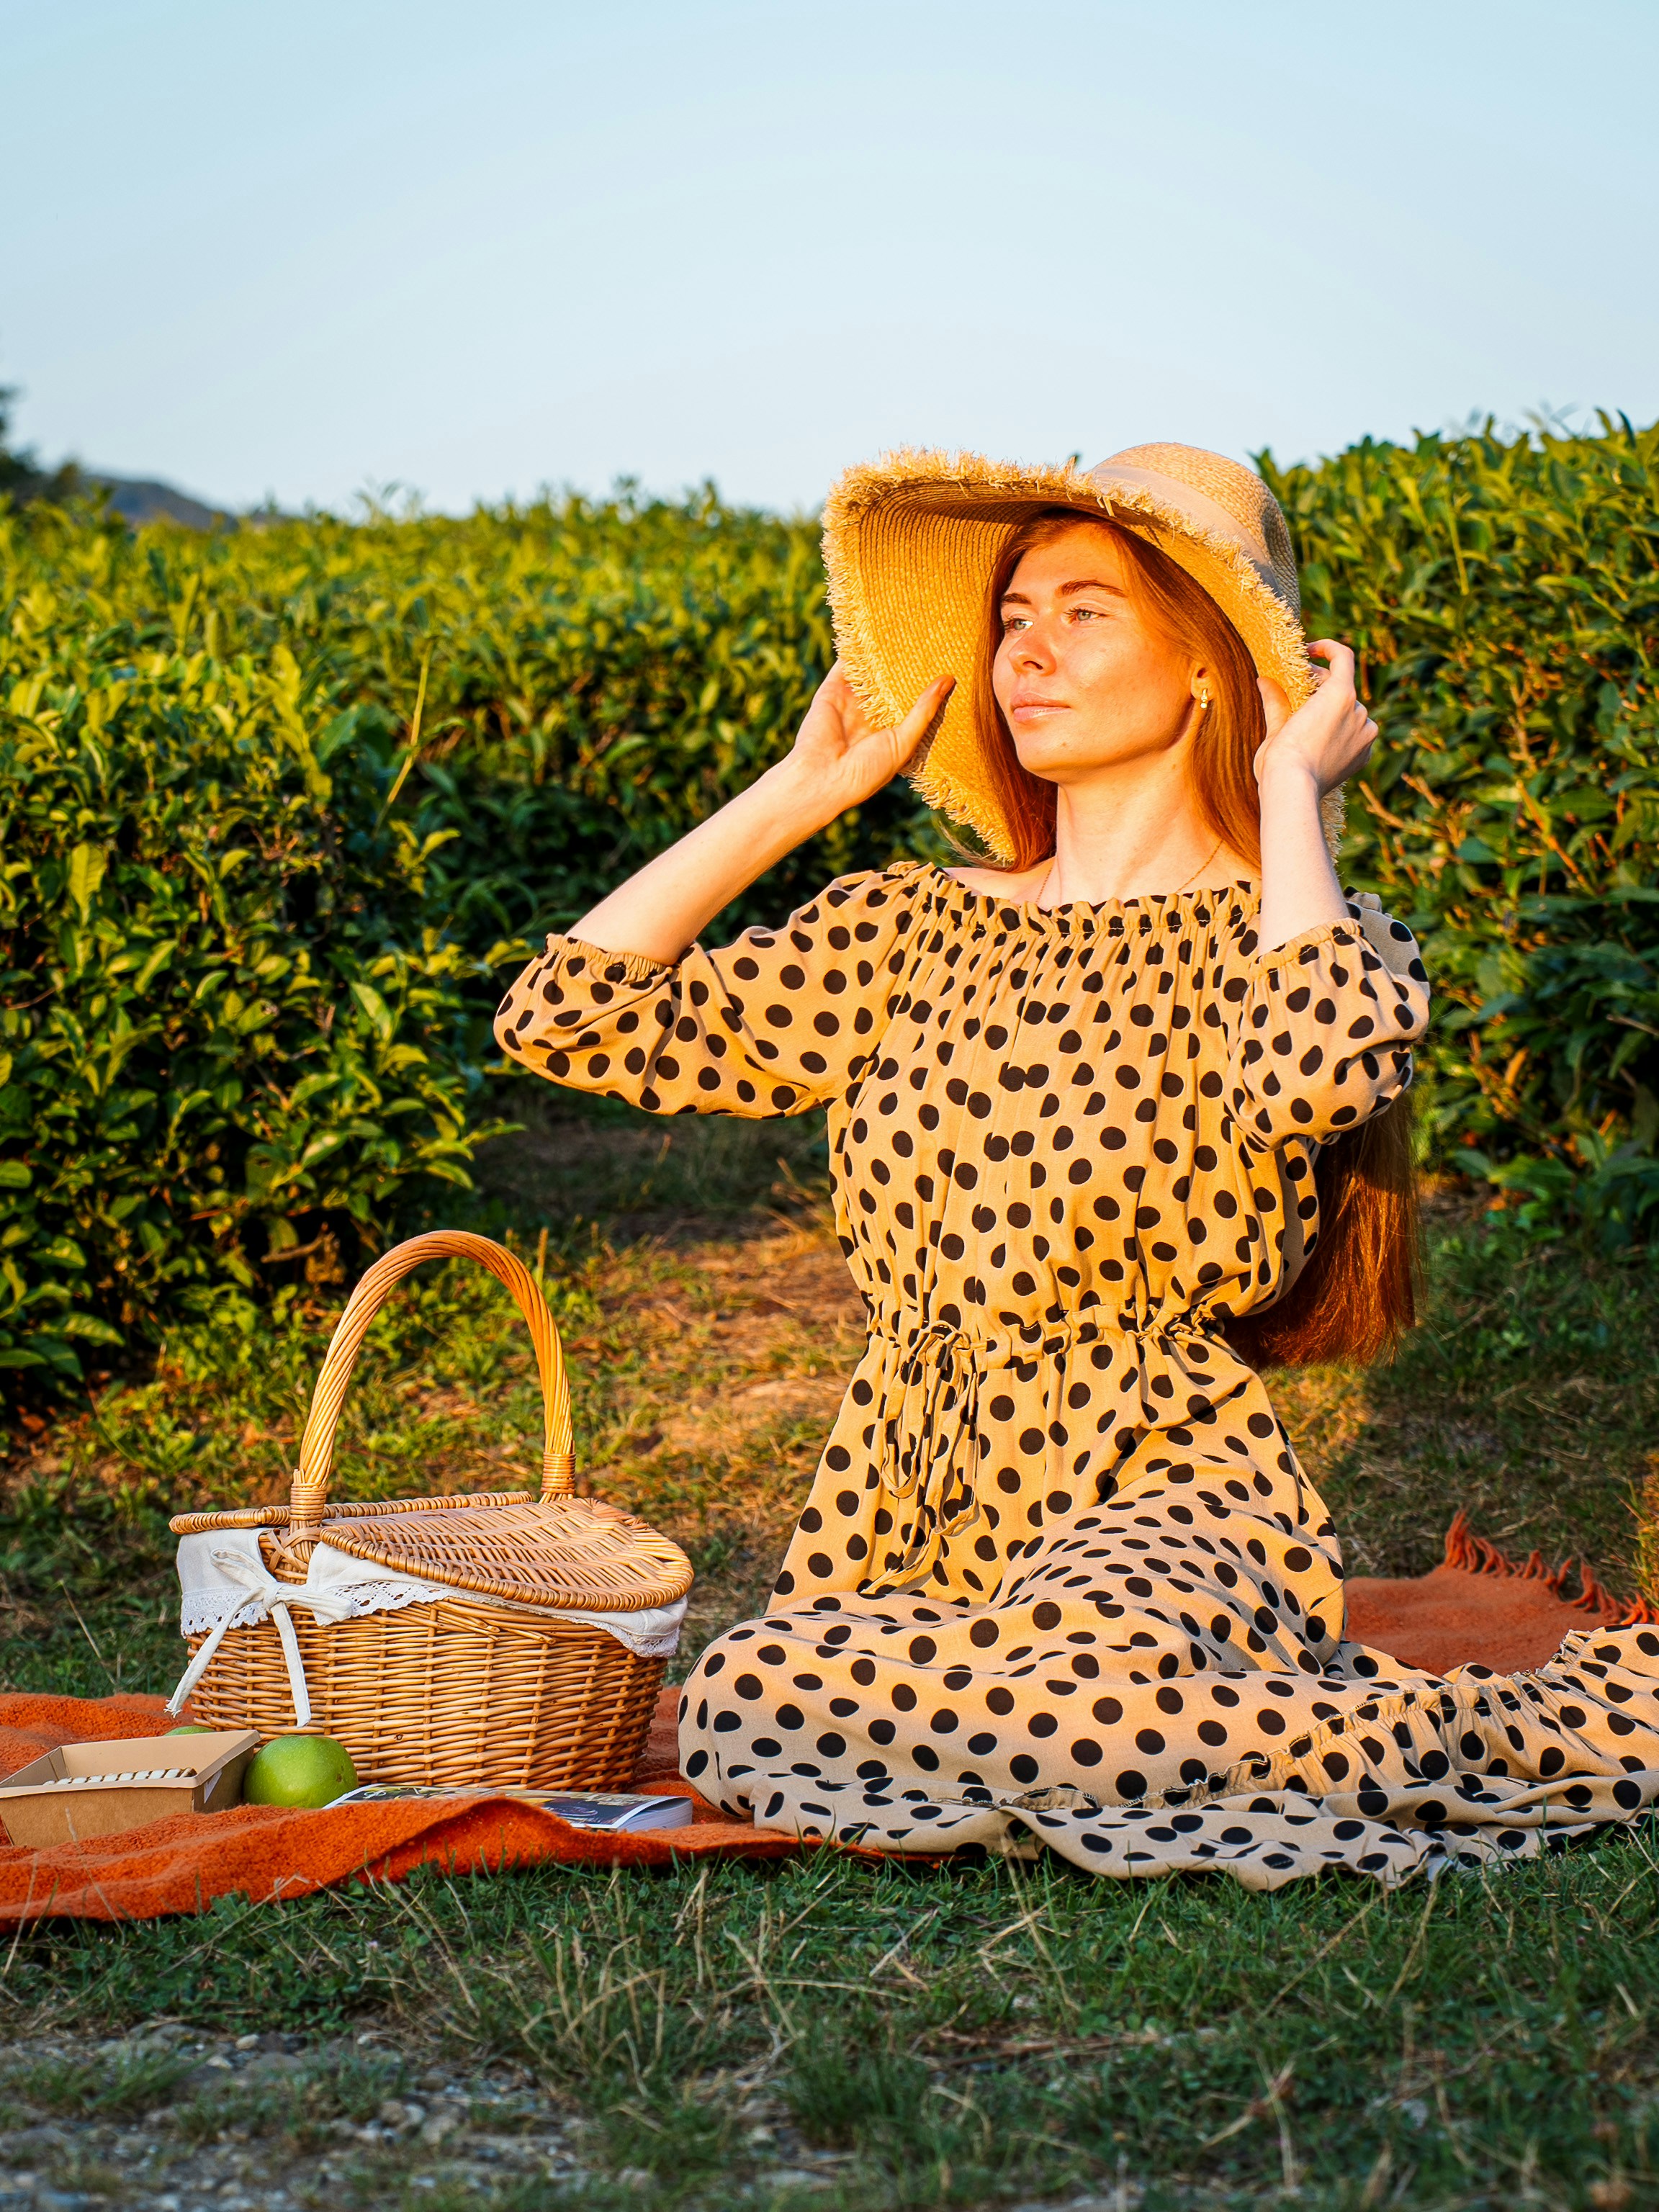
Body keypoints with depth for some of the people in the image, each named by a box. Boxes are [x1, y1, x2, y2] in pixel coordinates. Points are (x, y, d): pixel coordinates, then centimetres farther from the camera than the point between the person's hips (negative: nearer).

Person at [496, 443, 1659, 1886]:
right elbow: (570, 1015, 7)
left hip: (1154, 1496, -5)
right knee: (746, 1709, -28)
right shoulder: (916, 928, 13)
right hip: (910, 1525, 5)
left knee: (1075, 1696, -39)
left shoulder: (1276, 929, 0)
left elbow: (1323, 1069, -27)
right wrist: (802, 792, 12)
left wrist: (1291, 791, -10)